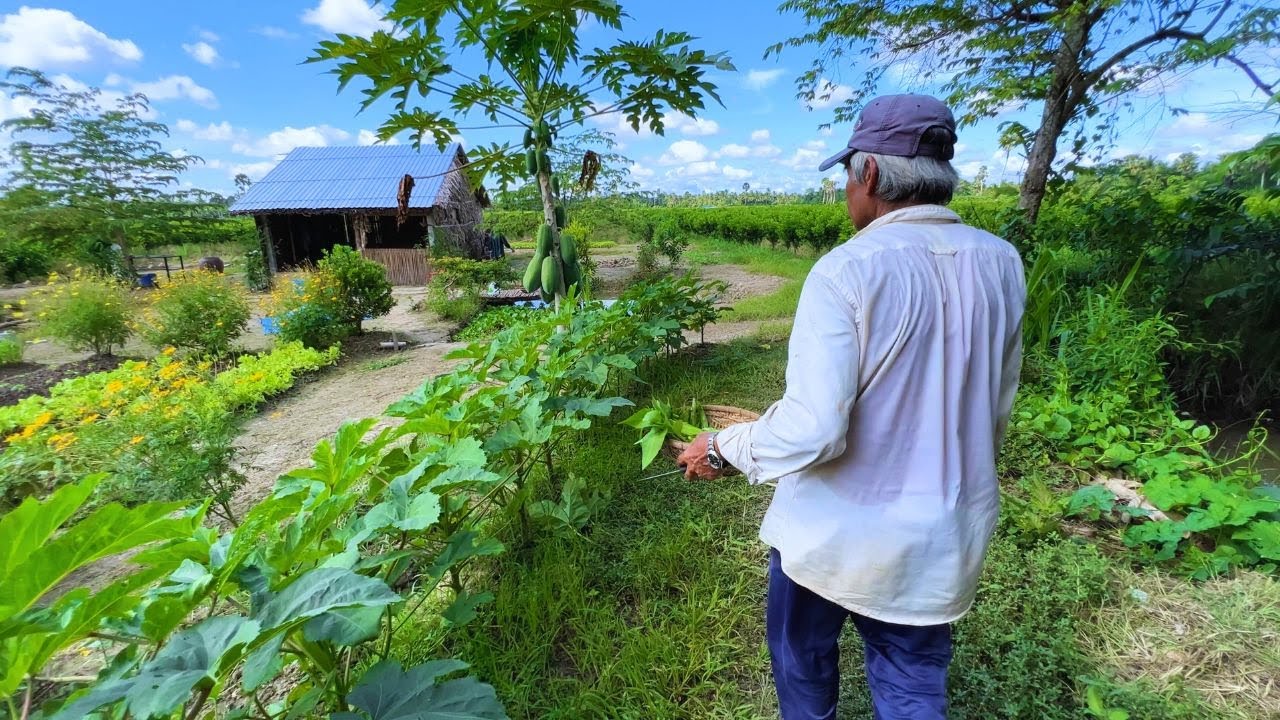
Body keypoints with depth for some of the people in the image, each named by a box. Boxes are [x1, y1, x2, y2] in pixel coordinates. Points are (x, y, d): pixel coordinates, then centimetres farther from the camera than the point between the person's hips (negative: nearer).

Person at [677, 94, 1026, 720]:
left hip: (837, 530, -5)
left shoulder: (846, 271, -23)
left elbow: (810, 432, -28)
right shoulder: (1002, 263, -4)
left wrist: (723, 447, -10)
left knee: (803, 661, 25)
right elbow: (998, 409, 6)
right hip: (943, 538, 5)